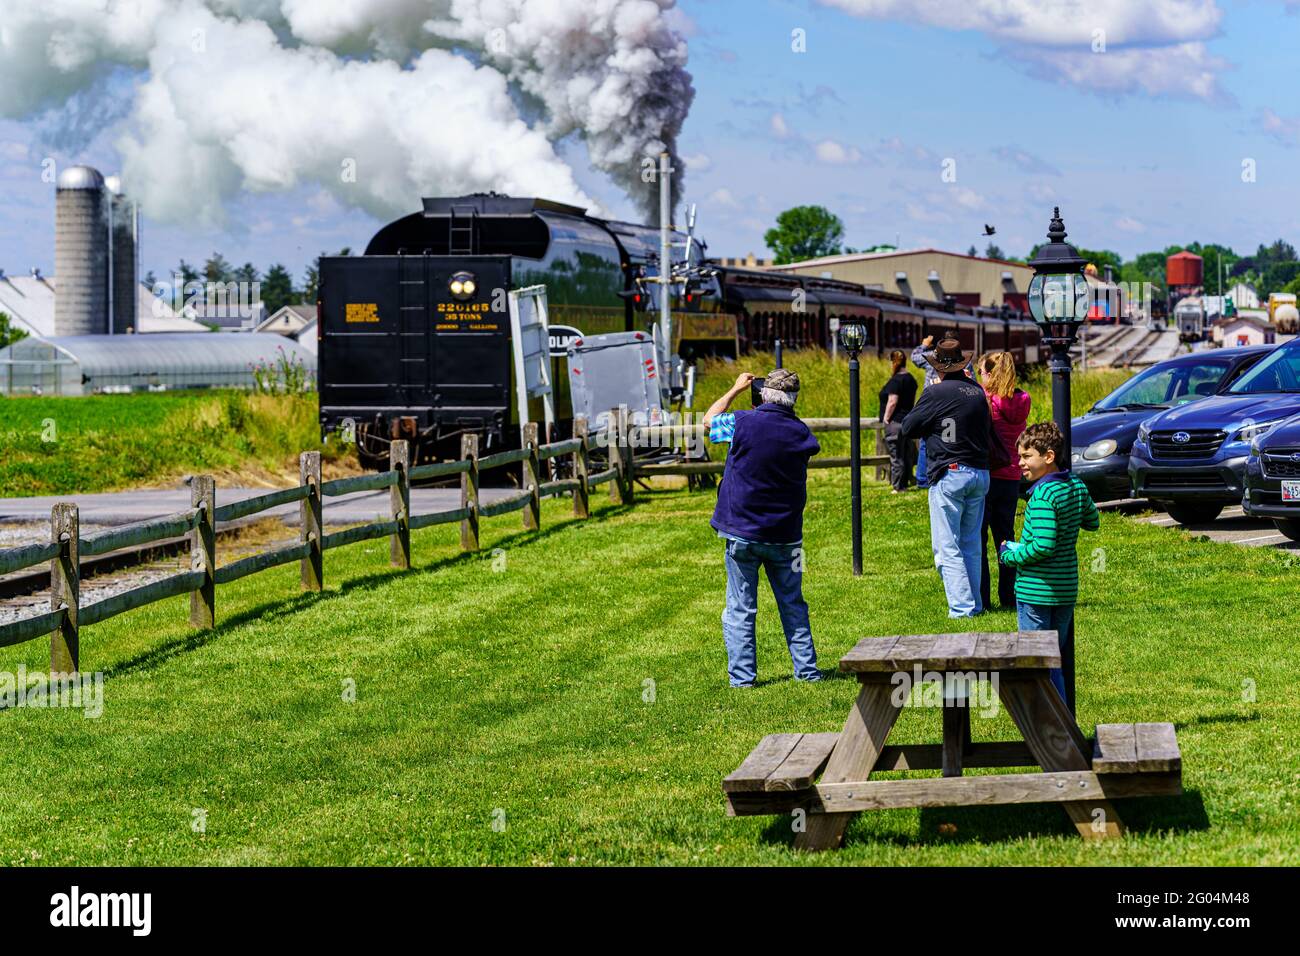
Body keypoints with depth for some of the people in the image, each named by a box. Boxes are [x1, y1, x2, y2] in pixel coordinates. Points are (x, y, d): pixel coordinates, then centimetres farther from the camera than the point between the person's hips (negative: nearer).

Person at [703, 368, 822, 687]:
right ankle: (807, 669, 15)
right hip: (785, 535, 3)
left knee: (740, 609, 5)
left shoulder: (744, 423, -14)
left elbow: (709, 419, 6)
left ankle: (742, 676, 2)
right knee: (793, 606, 14)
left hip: (742, 533, -2)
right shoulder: (800, 432, -5)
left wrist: (736, 389, 18)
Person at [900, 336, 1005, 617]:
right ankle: (974, 603, 16)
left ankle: (962, 607, -9)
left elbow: (908, 428, -1)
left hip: (949, 475, -6)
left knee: (947, 548, -3)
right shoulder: (978, 392, 7)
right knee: (971, 545, 15)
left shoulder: (936, 393, -11)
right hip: (980, 474, 6)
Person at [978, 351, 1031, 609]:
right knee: (1005, 537, 16)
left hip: (984, 476, -6)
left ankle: (980, 598, -2)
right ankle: (1010, 596, 17)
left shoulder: (985, 401, -14)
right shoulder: (1020, 402, 4)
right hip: (1011, 478, 6)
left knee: (976, 539, 0)